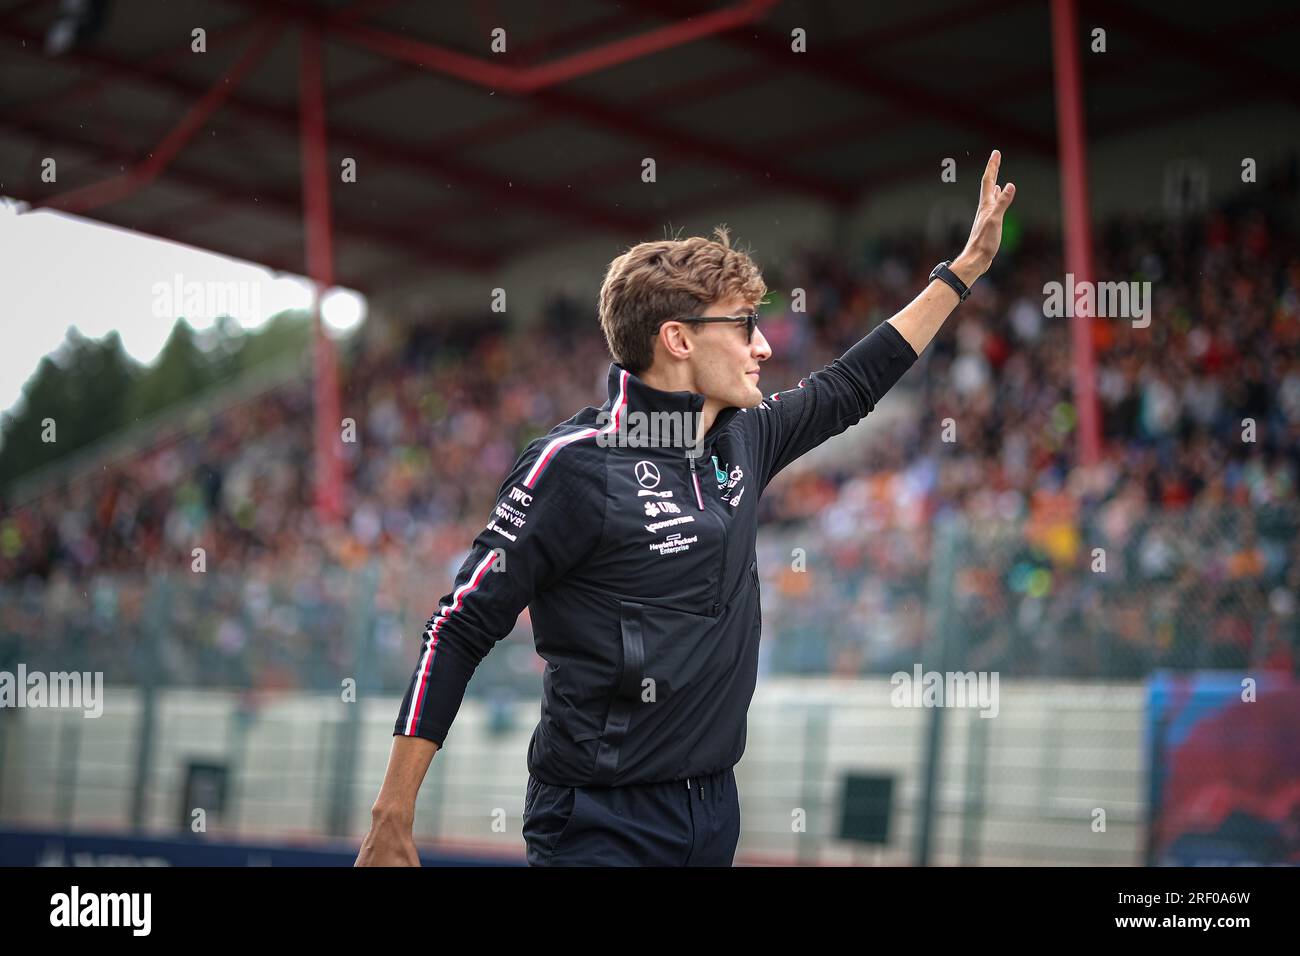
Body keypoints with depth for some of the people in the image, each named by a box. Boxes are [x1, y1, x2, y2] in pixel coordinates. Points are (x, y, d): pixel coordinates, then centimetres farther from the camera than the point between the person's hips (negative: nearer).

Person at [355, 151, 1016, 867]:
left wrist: (968, 265, 29)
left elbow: (850, 385, 25)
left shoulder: (742, 441, 6)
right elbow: (460, 631, -13)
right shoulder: (577, 465, -15)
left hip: (715, 810, 7)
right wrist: (392, 822, -15)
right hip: (602, 828, -7)